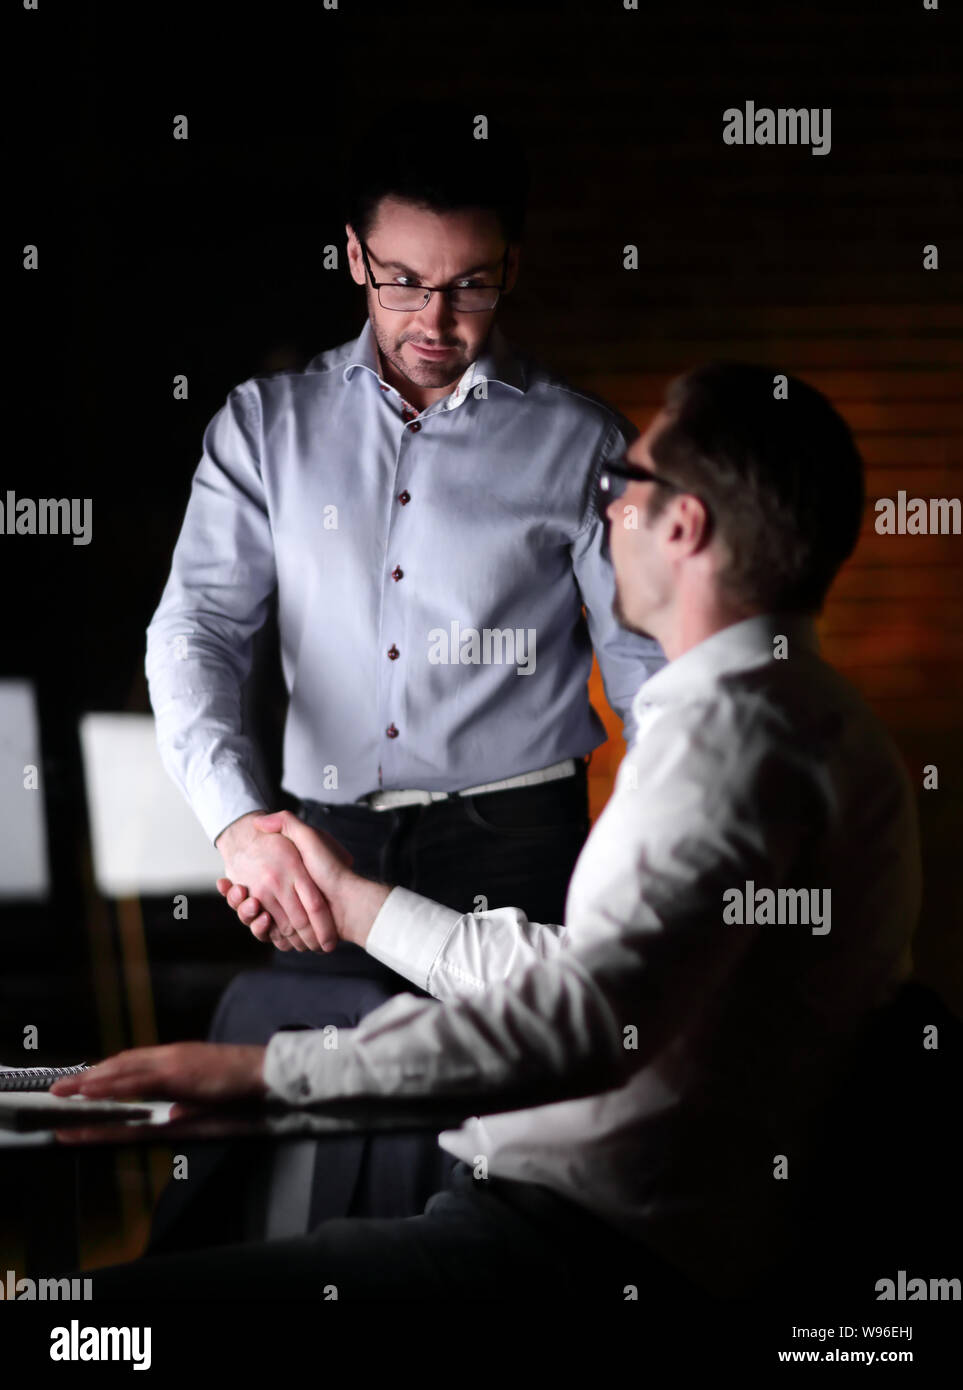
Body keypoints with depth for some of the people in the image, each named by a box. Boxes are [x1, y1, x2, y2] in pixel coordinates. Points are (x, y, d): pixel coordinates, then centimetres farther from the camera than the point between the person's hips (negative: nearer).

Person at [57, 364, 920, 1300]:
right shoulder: (790, 718, 19)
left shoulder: (733, 733, -15)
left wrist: (263, 1069, -24)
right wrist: (354, 902, 31)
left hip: (591, 1248, -11)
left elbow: (591, 1020, -26)